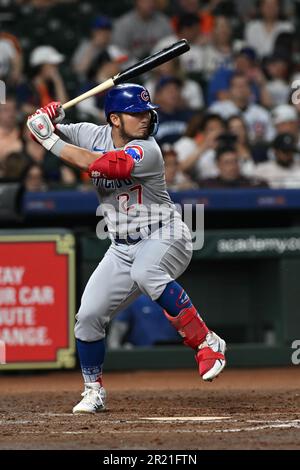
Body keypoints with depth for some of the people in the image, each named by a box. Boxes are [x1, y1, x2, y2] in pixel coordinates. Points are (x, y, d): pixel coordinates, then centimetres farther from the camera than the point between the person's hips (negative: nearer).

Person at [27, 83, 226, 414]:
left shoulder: (146, 151, -21)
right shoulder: (94, 135, -1)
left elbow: (97, 164, -33)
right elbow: (43, 130, 2)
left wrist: (51, 141, -26)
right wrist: (46, 117, -21)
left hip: (165, 237, -6)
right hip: (123, 247, 6)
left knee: (145, 272, -39)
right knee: (88, 315, -2)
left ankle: (207, 343, -31)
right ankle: (93, 391, 19)